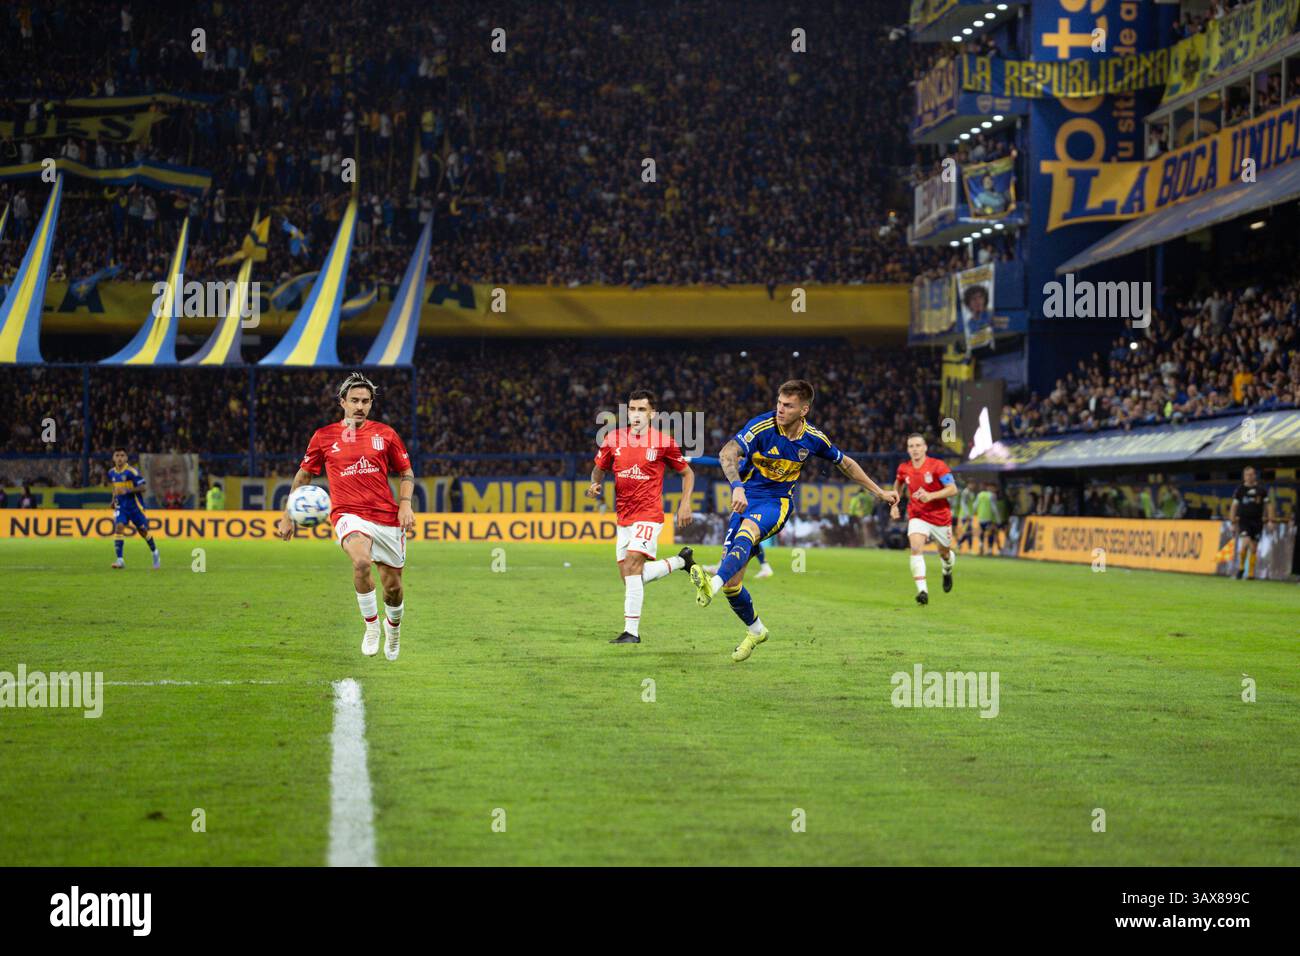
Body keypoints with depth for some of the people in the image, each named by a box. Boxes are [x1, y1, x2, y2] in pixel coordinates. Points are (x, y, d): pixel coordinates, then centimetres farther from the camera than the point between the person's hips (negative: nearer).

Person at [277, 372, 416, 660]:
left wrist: (405, 504, -1)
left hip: (387, 517, 2)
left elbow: (406, 472, 16)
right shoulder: (324, 436, 5)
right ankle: (371, 625, -12)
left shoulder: (385, 434, 7)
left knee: (393, 587, 8)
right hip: (349, 514, -2)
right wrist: (288, 515, 14)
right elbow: (303, 475, 17)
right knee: (361, 562, -34)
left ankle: (393, 625, 43)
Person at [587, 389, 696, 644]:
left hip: (649, 514, -6)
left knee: (632, 565, -20)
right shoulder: (614, 438, 4)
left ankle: (631, 631, -17)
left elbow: (687, 473, 8)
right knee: (630, 575, 5)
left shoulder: (663, 442, -5)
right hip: (623, 516, 6)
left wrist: (685, 504, -2)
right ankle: (680, 560, 30)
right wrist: (595, 484, -4)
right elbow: (600, 468, 17)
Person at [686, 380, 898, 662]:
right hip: (747, 498, 1)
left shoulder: (813, 438, -3)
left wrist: (879, 491, 20)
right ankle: (755, 630, 22)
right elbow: (727, 453, -30)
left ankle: (713, 585, -60)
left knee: (746, 533, -38)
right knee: (731, 582, -5)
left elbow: (845, 463, 16)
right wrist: (737, 487, -48)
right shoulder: (762, 426, -14)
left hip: (777, 503, -1)